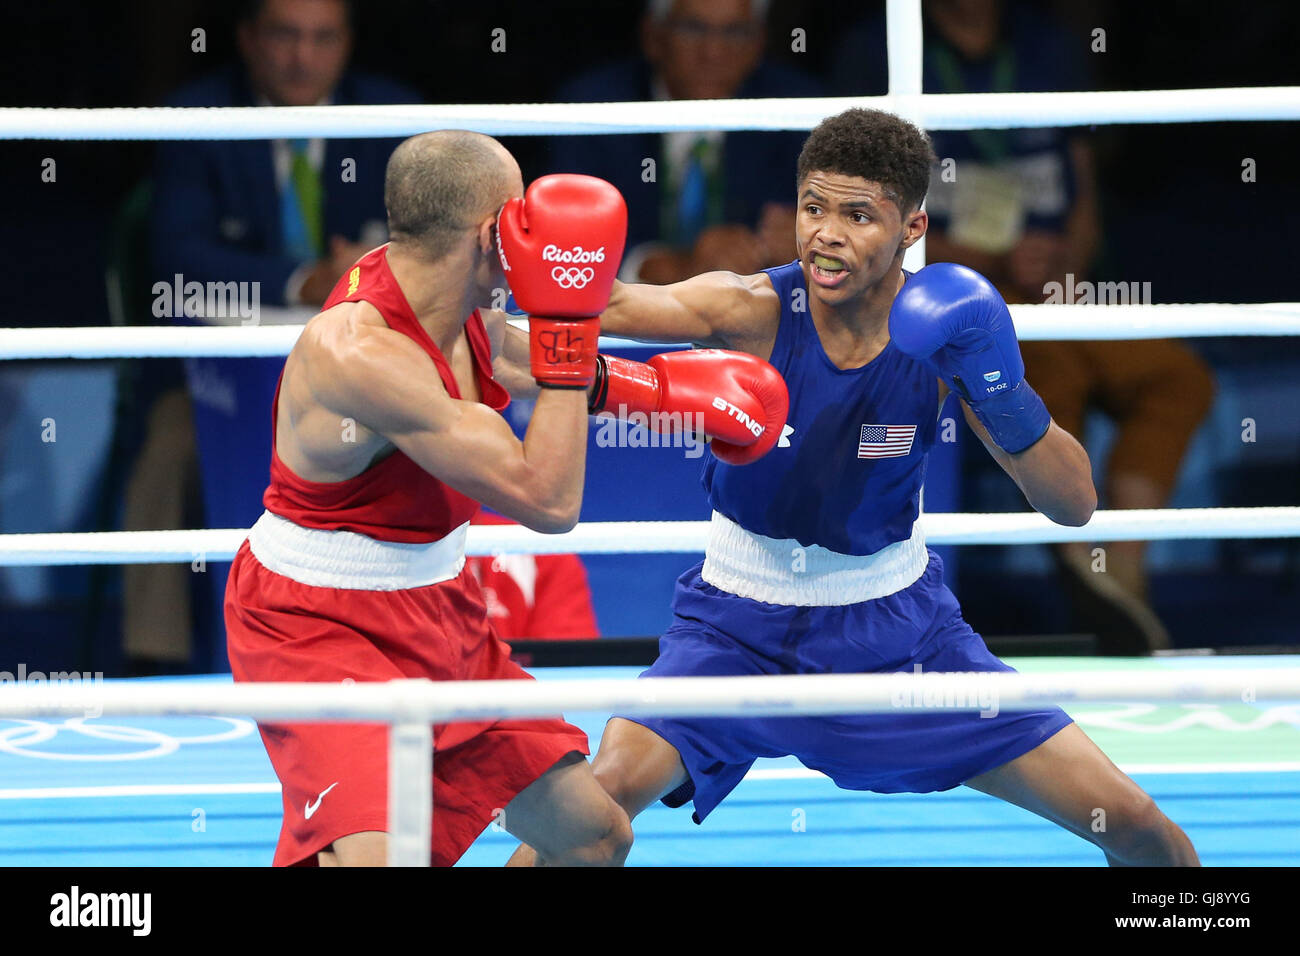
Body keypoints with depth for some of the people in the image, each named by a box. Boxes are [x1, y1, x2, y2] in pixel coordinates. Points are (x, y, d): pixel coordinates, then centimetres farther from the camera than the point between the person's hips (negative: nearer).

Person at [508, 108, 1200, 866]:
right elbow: (613, 305, -41)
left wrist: (998, 391, -28)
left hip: (897, 630, 2)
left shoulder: (946, 332, -14)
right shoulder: (756, 312, -21)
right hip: (742, 627, -2)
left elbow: (1075, 504, -11)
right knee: (602, 796, -29)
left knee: (1133, 825, 0)